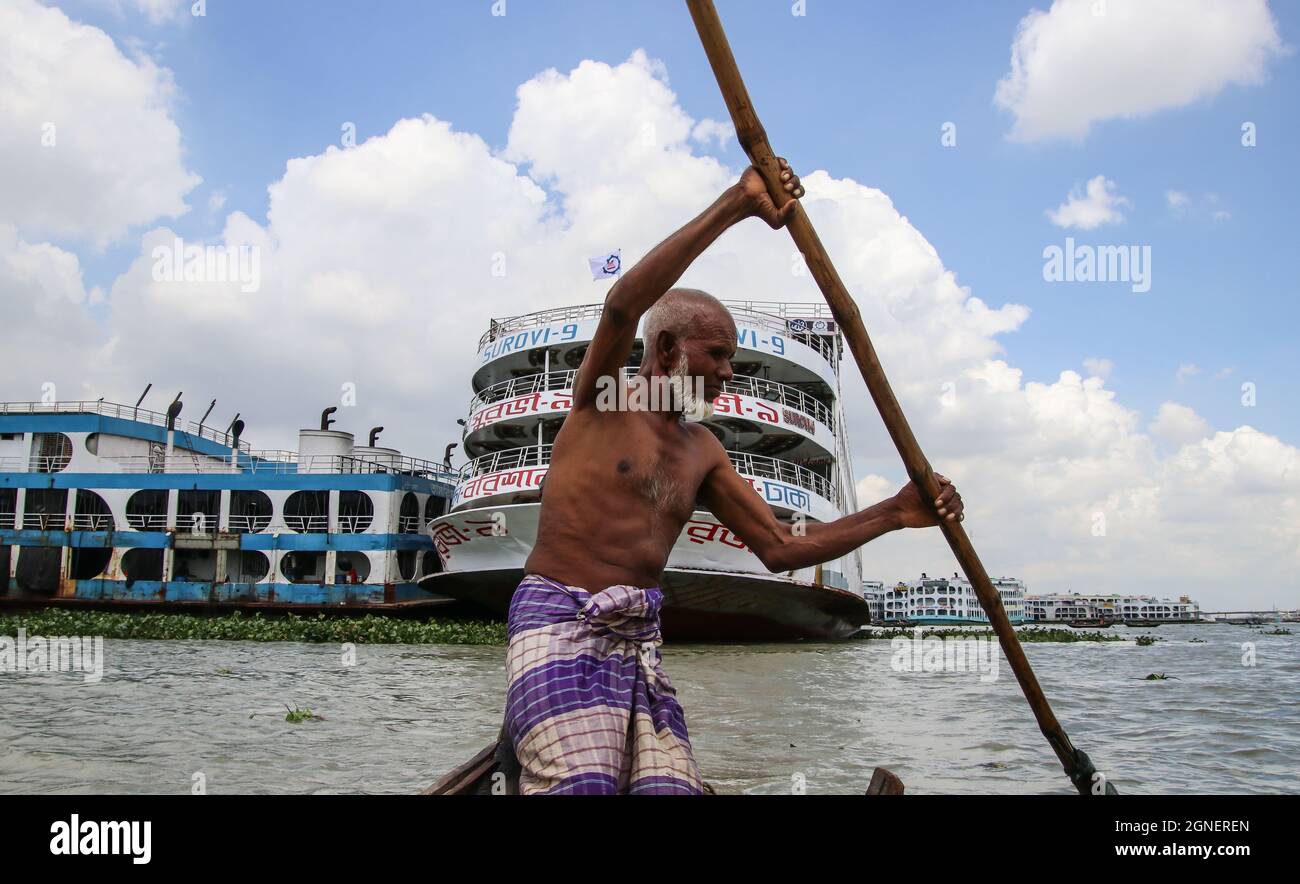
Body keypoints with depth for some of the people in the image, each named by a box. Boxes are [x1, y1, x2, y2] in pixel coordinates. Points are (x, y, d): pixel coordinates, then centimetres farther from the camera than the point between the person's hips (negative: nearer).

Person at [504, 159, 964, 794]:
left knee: (674, 786, -10)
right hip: (559, 621, -6)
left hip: (639, 640, 6)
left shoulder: (702, 453, 18)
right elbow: (623, 303, -19)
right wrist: (735, 206, -22)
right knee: (582, 785, -25)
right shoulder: (601, 398, 2)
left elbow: (781, 548, 15)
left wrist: (894, 514, 7)